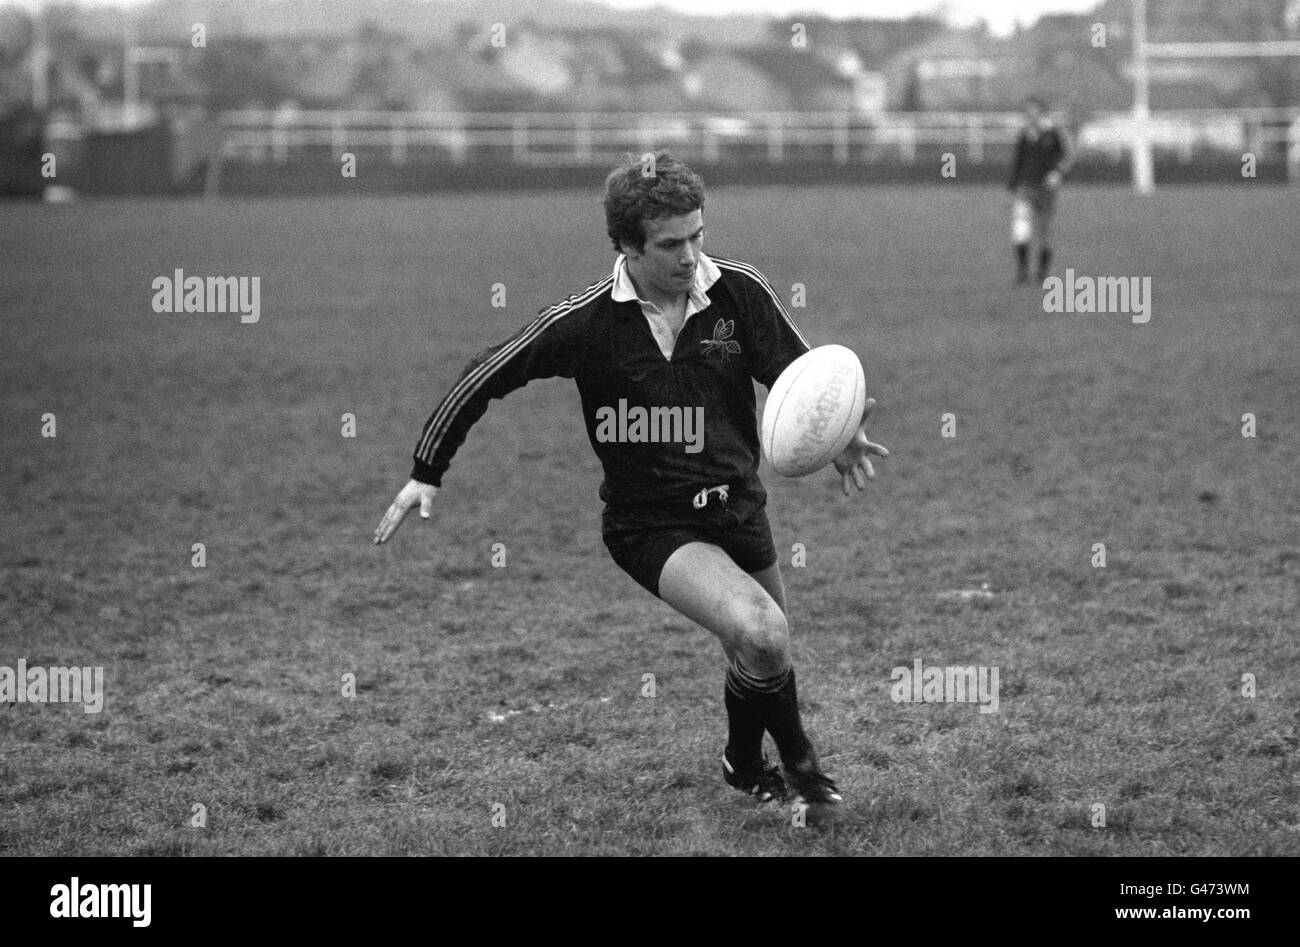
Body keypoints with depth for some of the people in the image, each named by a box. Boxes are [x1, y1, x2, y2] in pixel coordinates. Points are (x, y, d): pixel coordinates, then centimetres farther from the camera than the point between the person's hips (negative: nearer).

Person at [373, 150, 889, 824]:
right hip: (652, 523, -4)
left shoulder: (739, 291, -9)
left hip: (738, 506, 4)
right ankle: (798, 765, 2)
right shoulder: (585, 320, -15)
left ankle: (746, 767, 49)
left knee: (760, 659, 16)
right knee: (761, 634, -25)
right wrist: (426, 473, -2)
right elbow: (487, 376, -4)